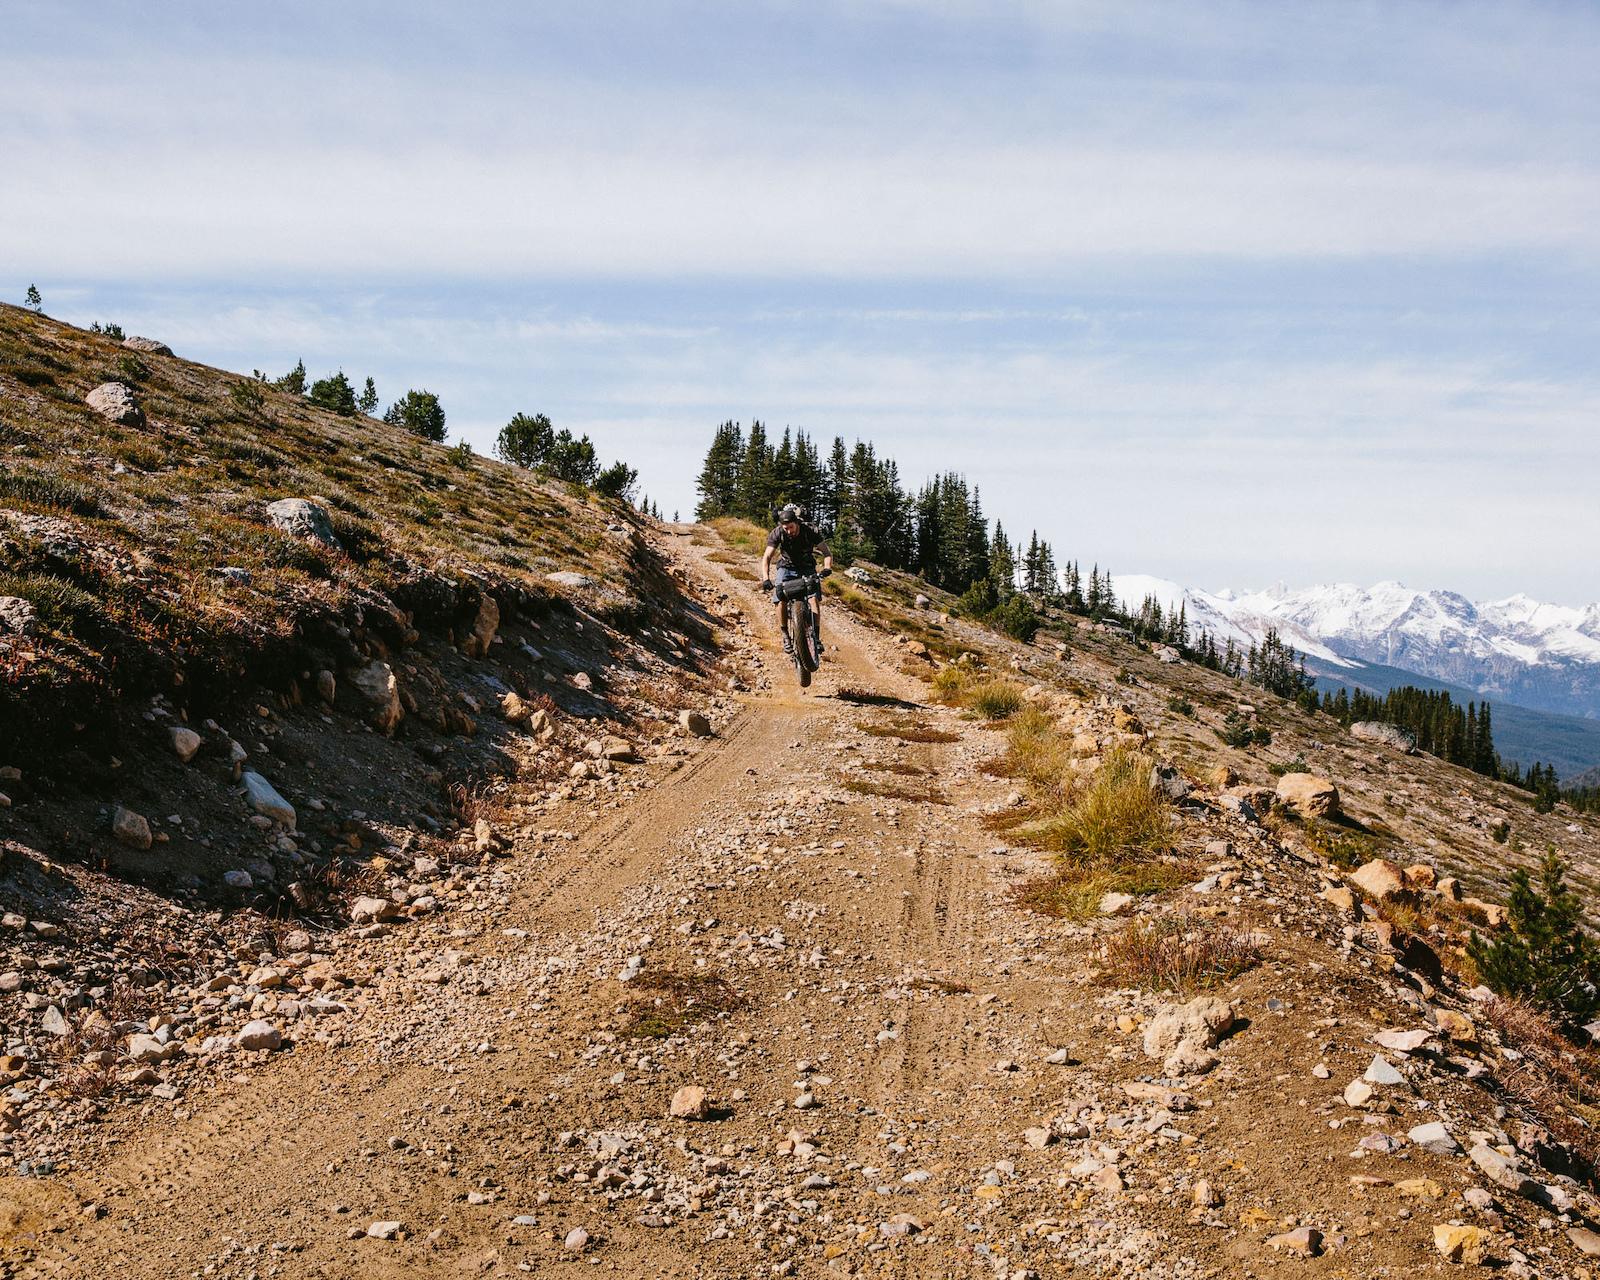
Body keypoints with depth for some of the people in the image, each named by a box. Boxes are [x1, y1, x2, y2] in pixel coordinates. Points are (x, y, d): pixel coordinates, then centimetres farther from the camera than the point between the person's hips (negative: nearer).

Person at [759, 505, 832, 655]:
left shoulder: (811, 531, -21)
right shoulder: (777, 534, -20)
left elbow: (827, 553, -18)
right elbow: (766, 557, -22)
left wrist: (827, 568, -39)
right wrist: (765, 579, -37)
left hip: (807, 568, 0)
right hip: (786, 568, 0)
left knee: (814, 598, -22)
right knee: (782, 601, -22)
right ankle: (785, 636, -5)